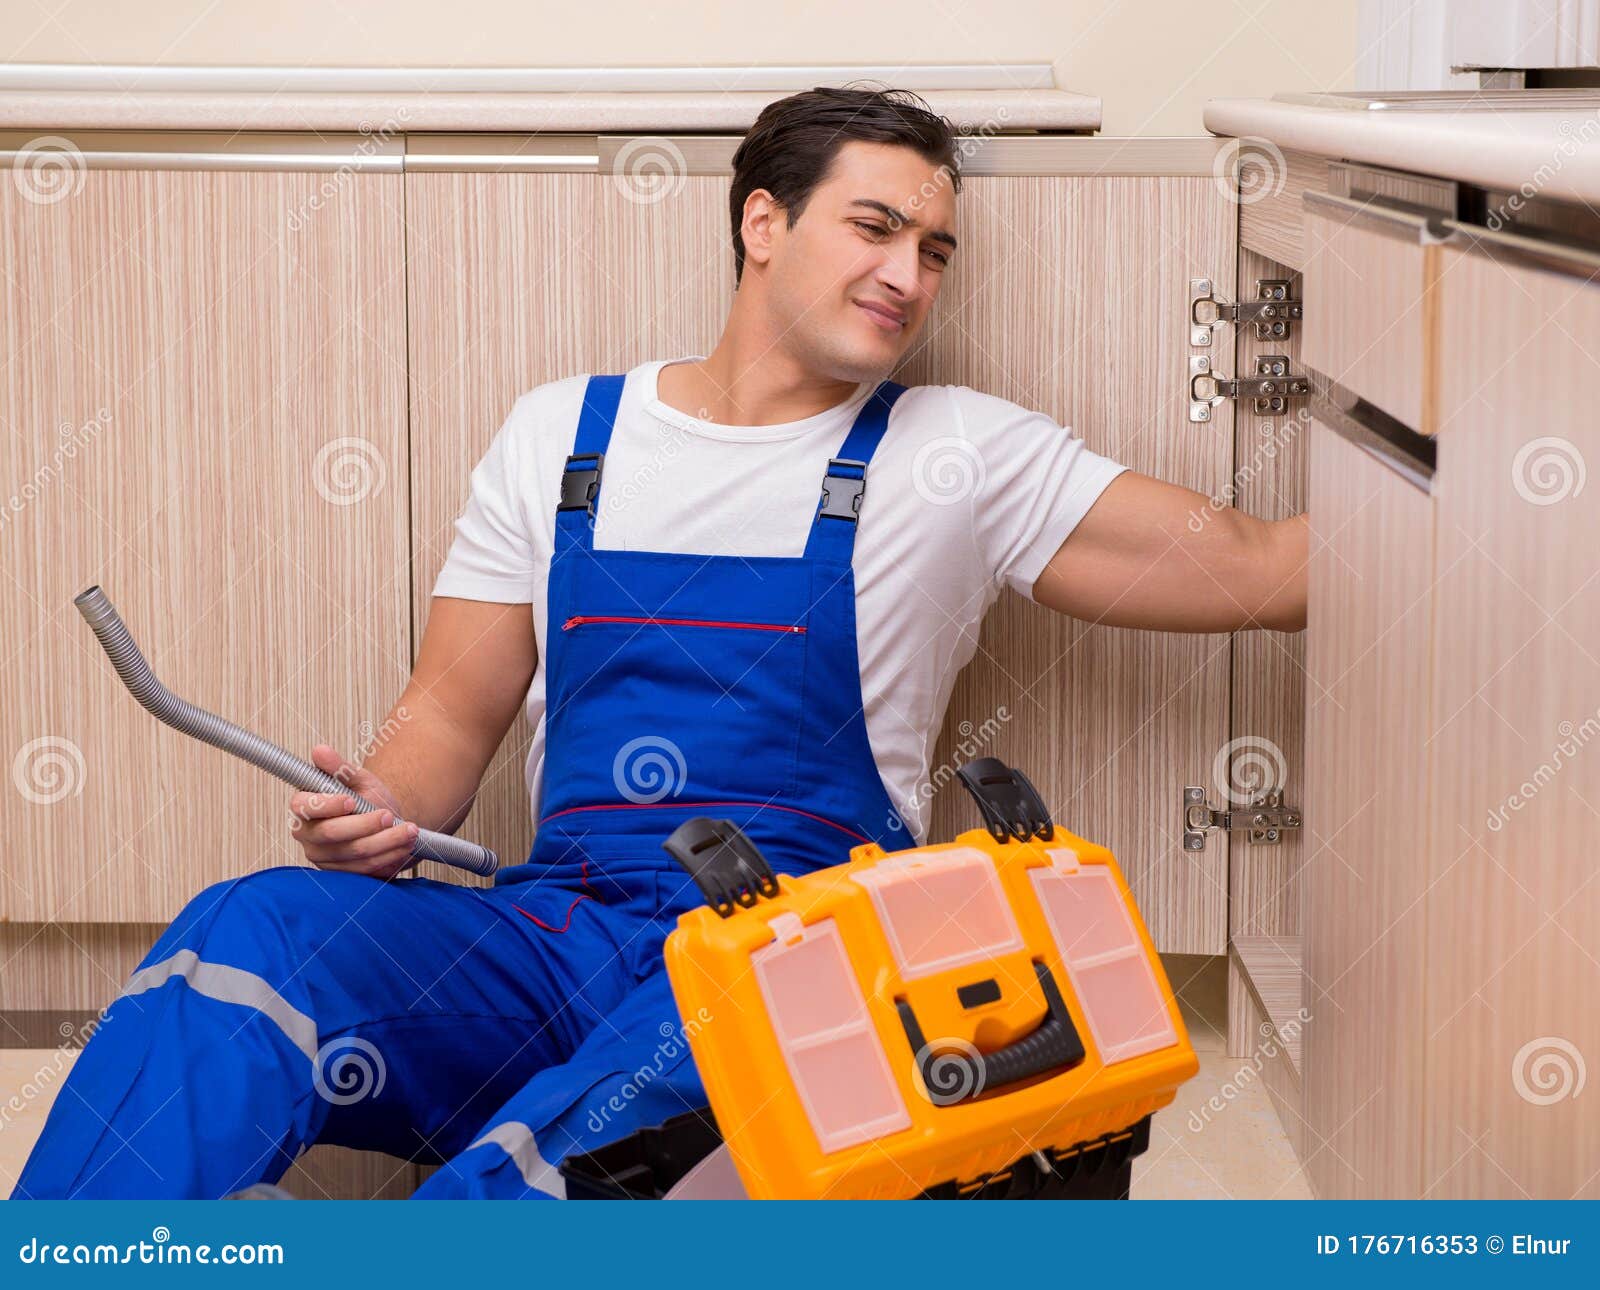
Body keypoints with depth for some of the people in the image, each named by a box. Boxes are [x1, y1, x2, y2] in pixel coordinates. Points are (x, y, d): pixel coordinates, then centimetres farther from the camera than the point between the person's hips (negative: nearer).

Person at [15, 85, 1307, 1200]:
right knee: (252, 928, -28)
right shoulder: (562, 434, 15)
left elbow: (1253, 570, 7)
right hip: (557, 931, 3)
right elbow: (453, 715, 16)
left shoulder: (964, 457, 9)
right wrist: (379, 816, -5)